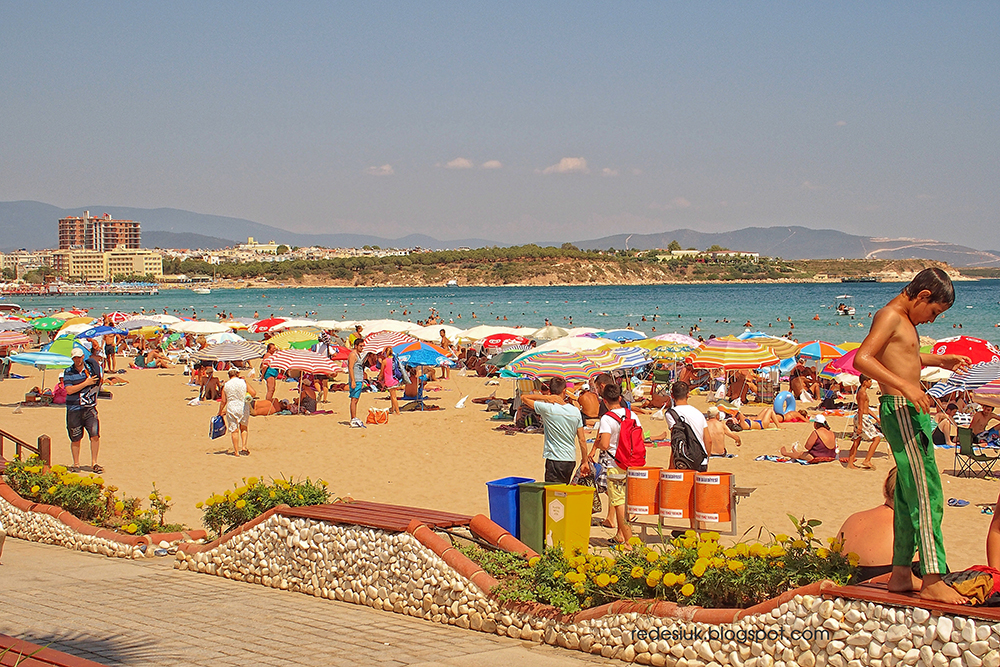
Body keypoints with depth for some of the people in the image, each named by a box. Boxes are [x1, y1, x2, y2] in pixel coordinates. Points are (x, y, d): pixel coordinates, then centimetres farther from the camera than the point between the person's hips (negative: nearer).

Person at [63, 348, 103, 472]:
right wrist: (86, 383, -15)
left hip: (90, 408, 1)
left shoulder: (91, 368, 4)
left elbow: (99, 380, 22)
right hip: (74, 410, -1)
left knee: (95, 435, -11)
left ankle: (94, 463, 0)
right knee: (75, 439, 6)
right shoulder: (68, 372, -1)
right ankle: (76, 464, 22)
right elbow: (69, 390, -13)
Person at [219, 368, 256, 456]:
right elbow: (253, 393, 0)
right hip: (244, 408, 1)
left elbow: (223, 401, -1)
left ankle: (236, 451, 6)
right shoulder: (243, 382, -4)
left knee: (234, 430, 6)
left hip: (231, 409, -1)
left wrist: (220, 412, 11)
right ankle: (244, 446, 5)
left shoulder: (226, 385, -3)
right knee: (244, 428, 19)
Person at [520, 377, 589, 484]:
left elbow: (524, 398, 2)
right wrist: (585, 461, 14)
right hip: (571, 460, 5)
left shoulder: (547, 408, -11)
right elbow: (582, 440, 5)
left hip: (555, 460, -5)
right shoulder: (575, 411, 2)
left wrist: (545, 397, -6)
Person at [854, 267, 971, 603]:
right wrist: (905, 385, -31)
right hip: (900, 411, -11)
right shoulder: (890, 316, -12)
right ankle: (933, 580, -11)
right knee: (926, 494, -11)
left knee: (909, 497, 12)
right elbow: (861, 359, -26)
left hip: (912, 414, 11)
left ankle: (900, 574, 18)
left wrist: (938, 360, 31)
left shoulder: (905, 321, 19)